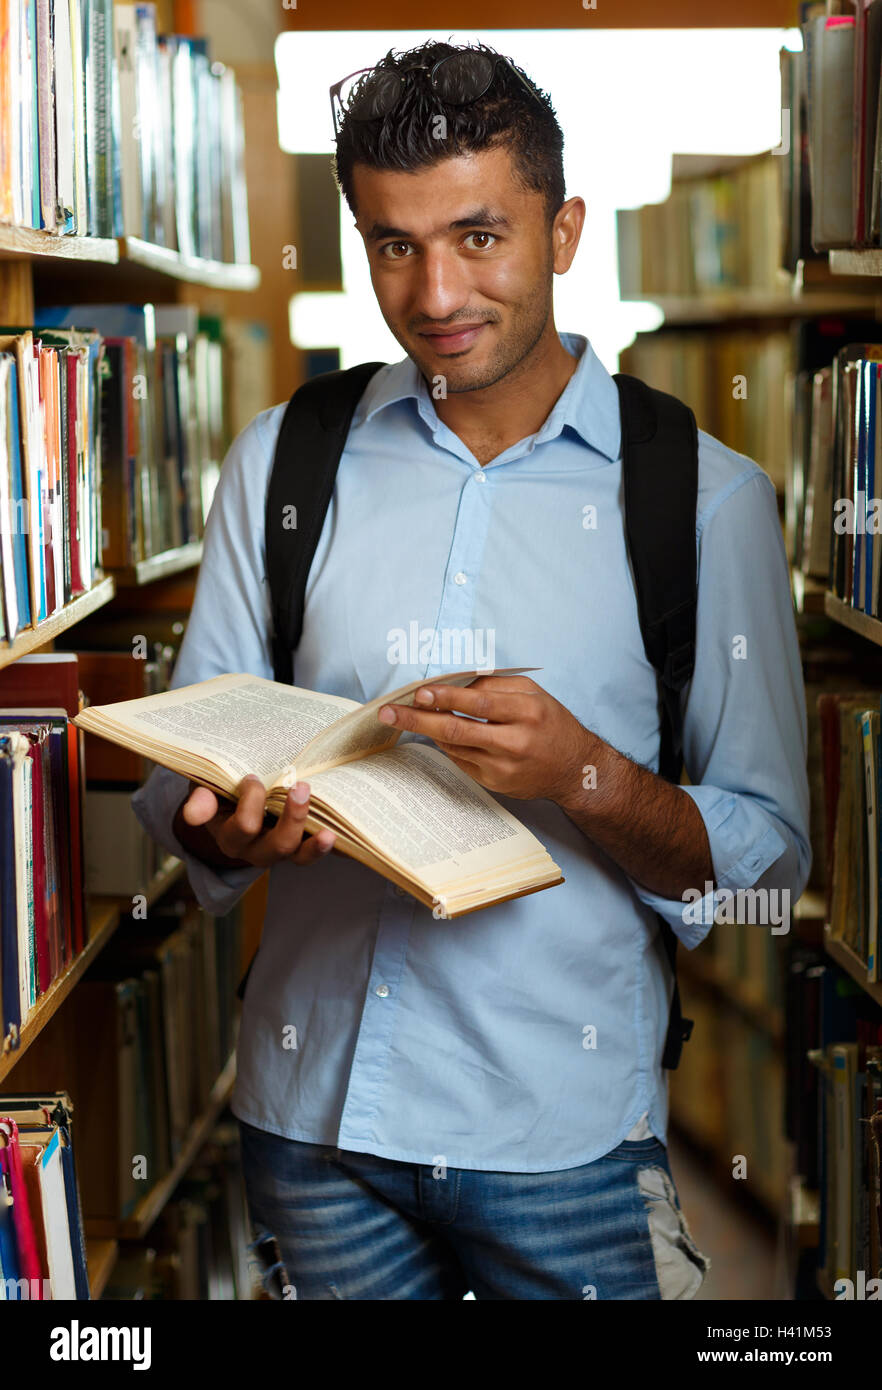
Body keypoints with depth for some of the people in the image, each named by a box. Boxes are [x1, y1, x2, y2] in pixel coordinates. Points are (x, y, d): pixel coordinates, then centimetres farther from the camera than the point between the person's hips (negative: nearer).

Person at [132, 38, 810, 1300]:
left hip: (563, 1124, -2)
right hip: (312, 1099, 2)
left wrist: (583, 776, -22)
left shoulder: (704, 498, -3)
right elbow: (183, 764, 6)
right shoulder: (281, 461, 5)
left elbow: (769, 858, -4)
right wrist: (227, 825, -16)